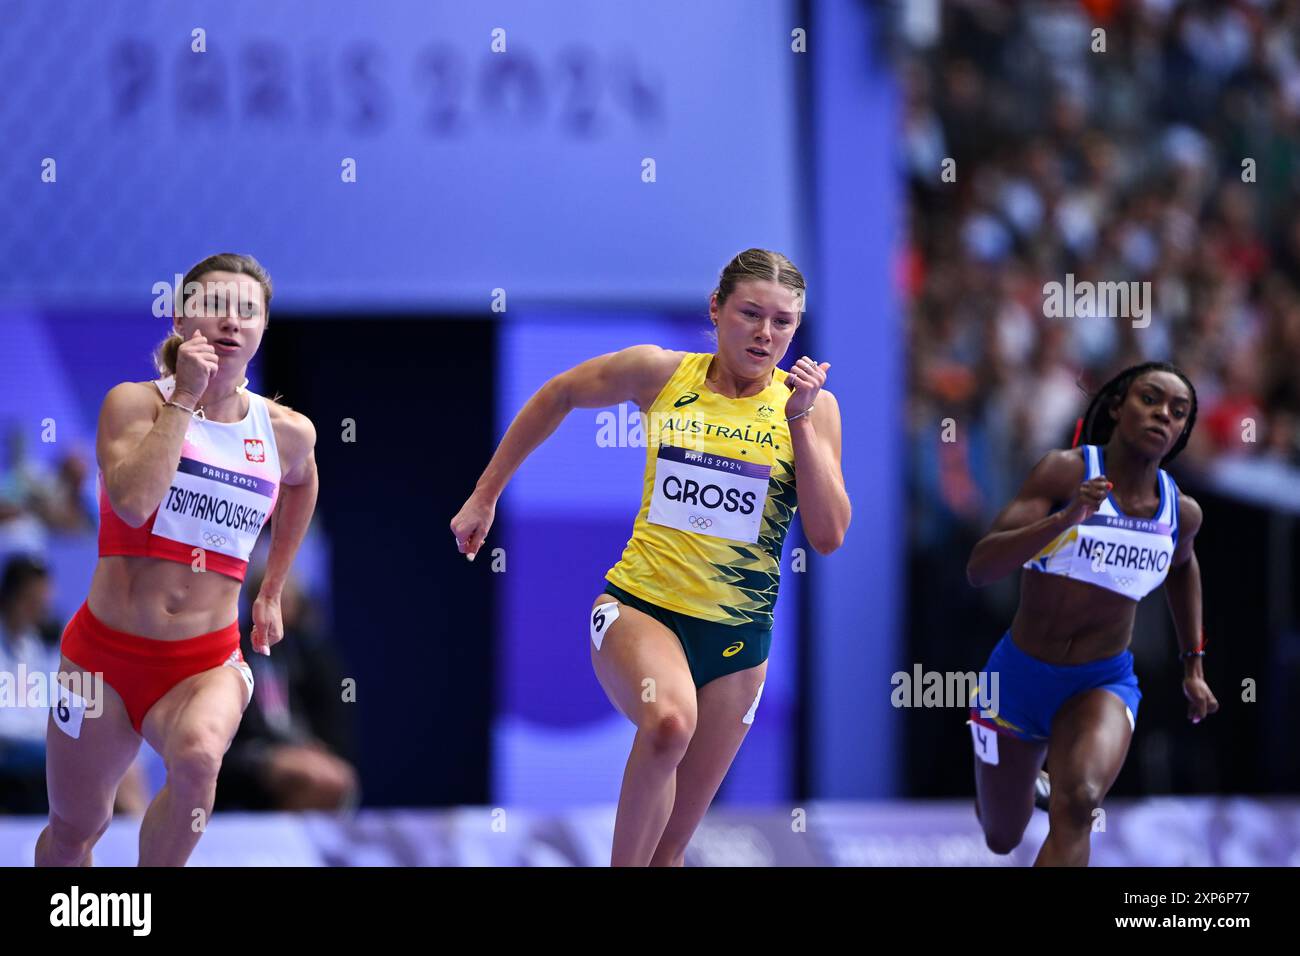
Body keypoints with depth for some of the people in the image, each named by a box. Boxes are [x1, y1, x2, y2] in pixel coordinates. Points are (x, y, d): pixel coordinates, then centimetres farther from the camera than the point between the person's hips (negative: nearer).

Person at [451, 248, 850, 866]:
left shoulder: (810, 405, 0)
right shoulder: (660, 374, -2)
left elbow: (828, 536, -8)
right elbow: (557, 397, 15)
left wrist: (798, 421, -15)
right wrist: (485, 495, 17)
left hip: (736, 636, 2)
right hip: (640, 606, -2)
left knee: (668, 850, 6)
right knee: (670, 721, -37)